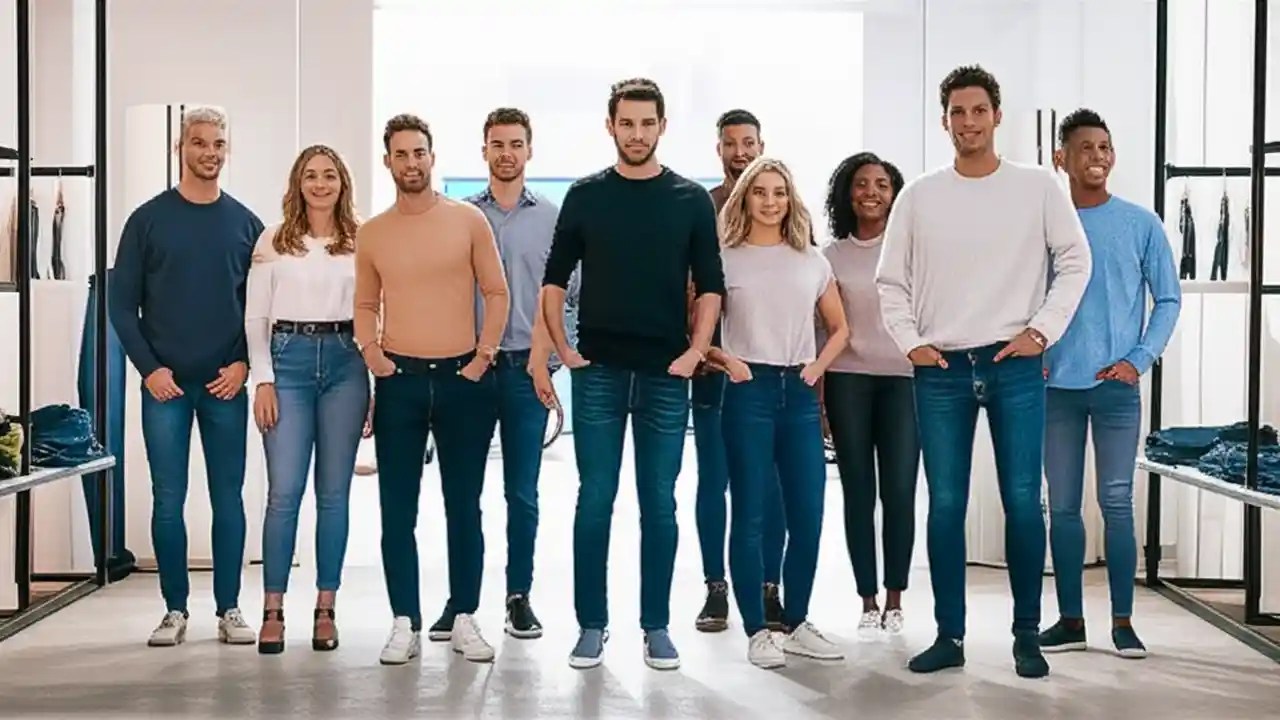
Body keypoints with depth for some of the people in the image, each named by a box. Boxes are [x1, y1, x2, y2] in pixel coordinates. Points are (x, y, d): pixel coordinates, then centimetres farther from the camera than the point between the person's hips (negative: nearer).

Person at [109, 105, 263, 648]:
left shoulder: (245, 223, 6)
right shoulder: (148, 219, 2)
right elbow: (122, 303, 2)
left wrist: (244, 363, -5)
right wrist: (149, 367, -7)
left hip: (226, 384, 1)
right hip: (166, 384, -1)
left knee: (229, 499, 4)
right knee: (168, 500, 2)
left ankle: (229, 610, 12)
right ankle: (175, 610, 12)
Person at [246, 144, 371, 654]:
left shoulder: (361, 243, 7)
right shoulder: (273, 242, 7)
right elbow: (255, 316, 5)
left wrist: (381, 383, 2)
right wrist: (263, 380, -3)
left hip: (344, 362, 1)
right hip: (288, 359, -1)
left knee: (333, 492, 5)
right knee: (284, 491, -5)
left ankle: (325, 610, 12)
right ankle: (273, 611, 2)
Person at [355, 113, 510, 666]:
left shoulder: (468, 220, 1)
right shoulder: (372, 233, 6)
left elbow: (496, 293, 4)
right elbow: (365, 303, 15)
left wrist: (484, 355, -5)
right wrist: (369, 349, -1)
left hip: (463, 378, -1)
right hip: (399, 380, 1)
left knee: (463, 506, 5)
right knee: (397, 508, 1)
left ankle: (465, 619, 13)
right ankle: (405, 624, 8)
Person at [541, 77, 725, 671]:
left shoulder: (691, 199, 4)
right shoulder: (585, 196, 5)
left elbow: (710, 286, 5)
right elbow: (554, 279, 7)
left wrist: (695, 352, -5)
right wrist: (563, 349, -2)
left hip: (666, 374, 0)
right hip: (599, 371, 0)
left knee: (659, 502, 4)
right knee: (595, 500, 1)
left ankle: (656, 626, 12)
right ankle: (591, 625, 9)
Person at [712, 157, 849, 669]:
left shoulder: (812, 261, 11)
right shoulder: (726, 259, 1)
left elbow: (839, 328, 19)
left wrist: (817, 368, 4)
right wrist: (725, 360, -13)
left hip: (800, 393, 4)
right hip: (749, 391, -4)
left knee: (808, 516, 3)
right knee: (750, 515, -1)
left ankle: (797, 624, 17)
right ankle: (756, 631, 5)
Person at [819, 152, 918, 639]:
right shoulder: (831, 255, 9)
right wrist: (815, 394, 4)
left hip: (904, 378, -1)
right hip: (847, 380, 1)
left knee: (899, 492, -4)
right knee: (858, 492, 3)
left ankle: (895, 599, 7)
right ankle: (868, 602, 9)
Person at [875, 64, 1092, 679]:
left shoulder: (1038, 186, 3)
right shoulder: (919, 196, 6)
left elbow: (1074, 262, 6)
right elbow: (891, 280, 10)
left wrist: (1041, 330, -3)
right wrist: (910, 343, -1)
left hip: (1015, 365, -1)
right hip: (940, 370, 1)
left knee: (1022, 501, -3)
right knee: (946, 504, 3)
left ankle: (1027, 636, 10)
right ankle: (949, 635, 11)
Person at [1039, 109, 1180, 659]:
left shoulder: (1141, 225, 1)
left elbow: (1168, 299, 4)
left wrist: (1139, 360, -7)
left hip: (1116, 386, -1)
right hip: (1055, 386, 2)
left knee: (1116, 502, 0)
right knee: (1062, 506, 6)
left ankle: (1122, 621, 8)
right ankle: (1070, 620, 15)